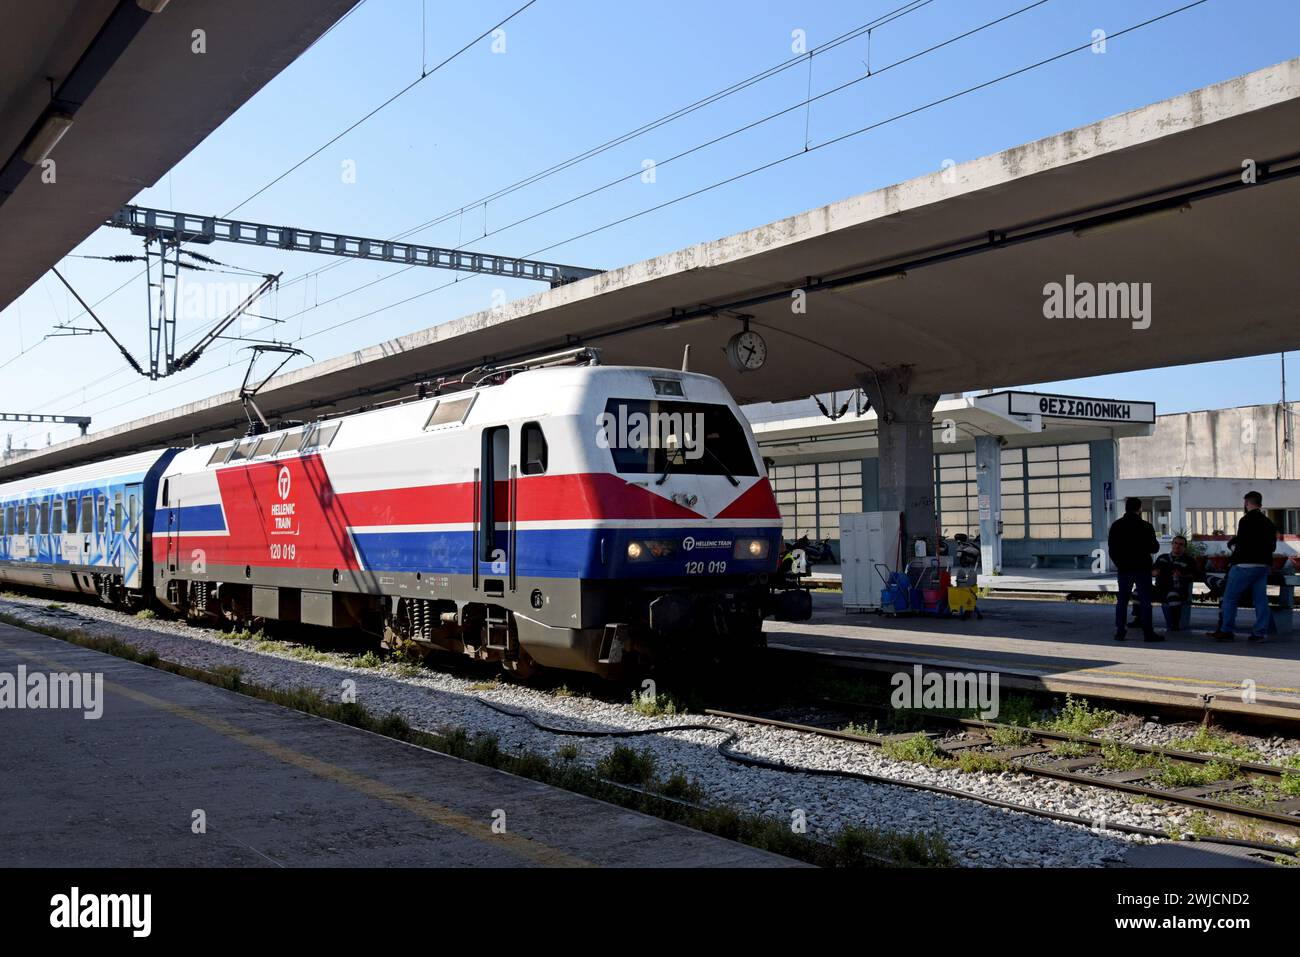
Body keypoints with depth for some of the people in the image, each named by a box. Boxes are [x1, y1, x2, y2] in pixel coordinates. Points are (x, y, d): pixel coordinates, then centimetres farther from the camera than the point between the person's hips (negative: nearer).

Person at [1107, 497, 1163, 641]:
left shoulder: (1116, 525, 4)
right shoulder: (1145, 526, -8)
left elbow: (1111, 548, 7)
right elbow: (1154, 548, -5)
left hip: (1124, 569, 4)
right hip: (1142, 568, -3)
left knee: (1122, 601, 8)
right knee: (1145, 600, -1)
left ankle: (1120, 632, 5)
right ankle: (1148, 633, -3)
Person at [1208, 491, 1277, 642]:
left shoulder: (1246, 520, -9)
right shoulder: (1268, 523, 14)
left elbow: (1241, 543, -13)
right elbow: (1272, 546, 18)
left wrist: (1234, 559, -1)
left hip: (1246, 564, -7)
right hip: (1264, 565, 7)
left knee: (1230, 598, -1)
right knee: (1261, 599, 5)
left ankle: (1225, 631, -2)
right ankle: (1260, 632, 2)